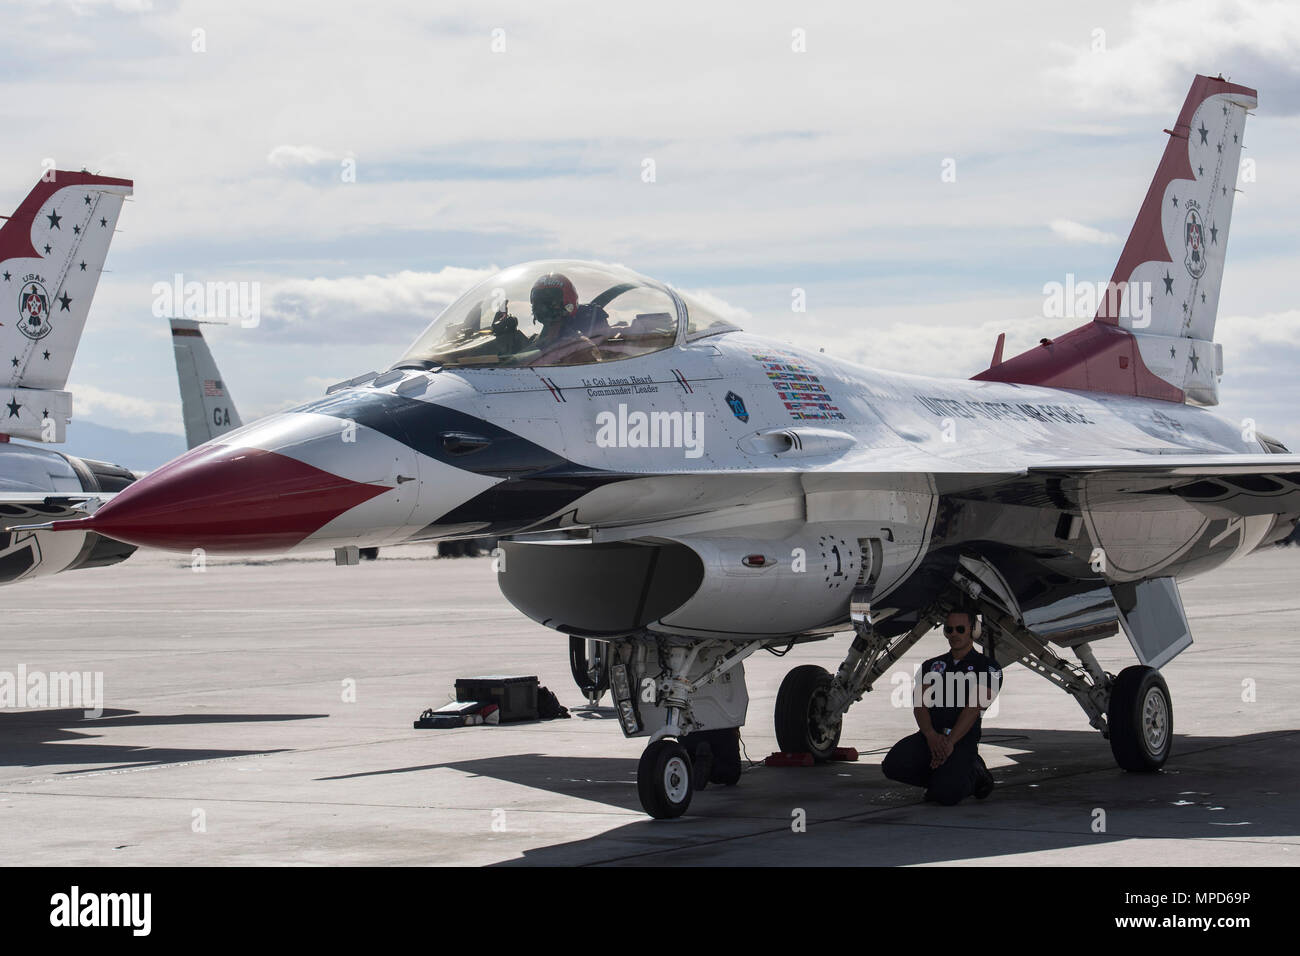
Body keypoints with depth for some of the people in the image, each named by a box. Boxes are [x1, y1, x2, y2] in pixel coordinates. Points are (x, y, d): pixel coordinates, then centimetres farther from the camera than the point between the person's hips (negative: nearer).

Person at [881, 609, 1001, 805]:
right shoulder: (932, 666, 19)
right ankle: (945, 776, 2)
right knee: (893, 766, -25)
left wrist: (950, 742, -22)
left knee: (946, 794, -29)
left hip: (962, 740, -4)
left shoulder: (987, 667, 4)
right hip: (929, 736, 4)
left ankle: (971, 773, 7)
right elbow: (920, 705, 6)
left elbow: (974, 707, -9)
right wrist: (931, 735, -16)